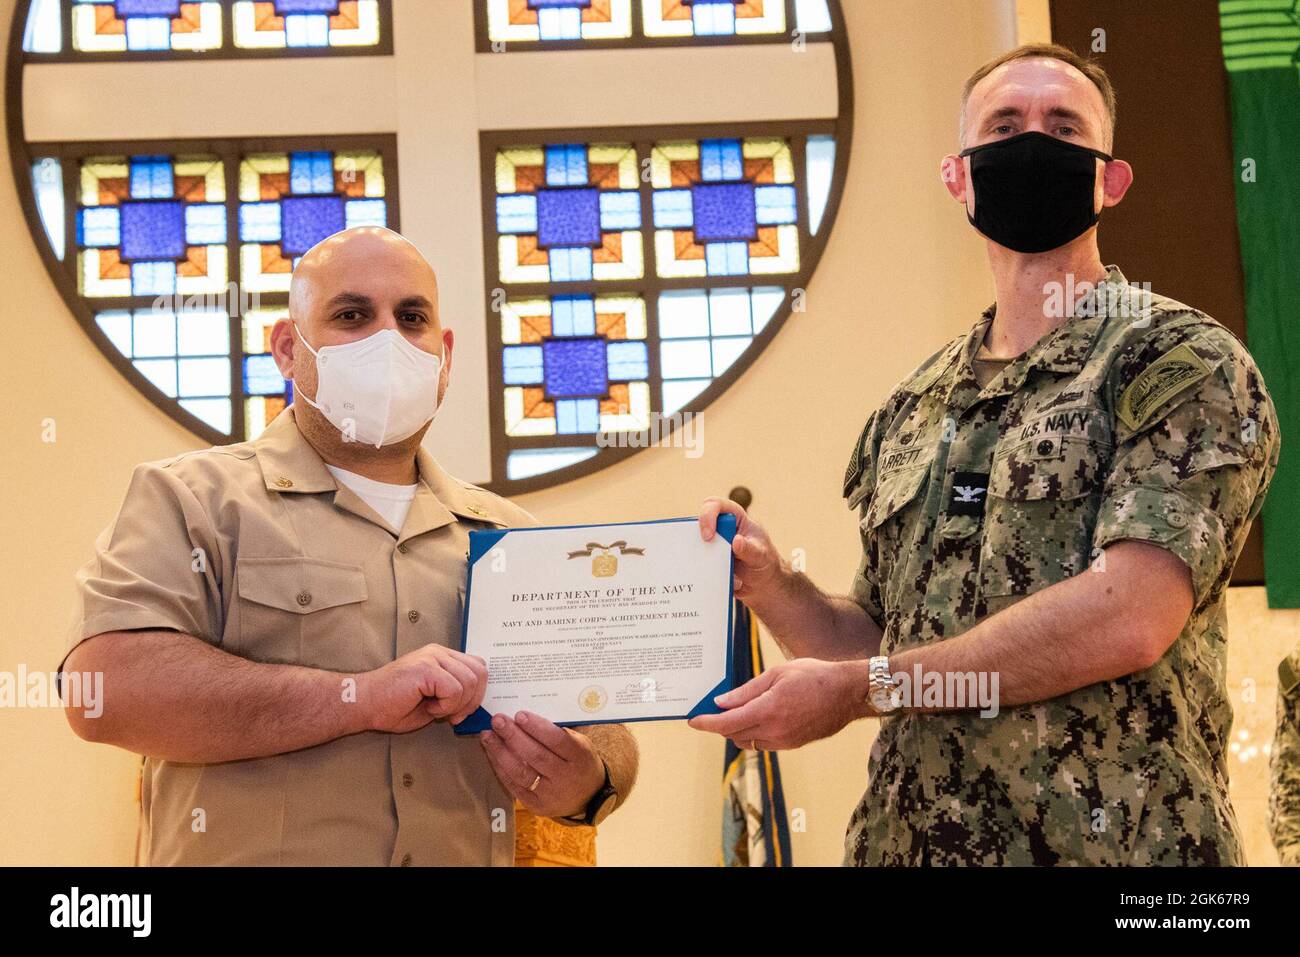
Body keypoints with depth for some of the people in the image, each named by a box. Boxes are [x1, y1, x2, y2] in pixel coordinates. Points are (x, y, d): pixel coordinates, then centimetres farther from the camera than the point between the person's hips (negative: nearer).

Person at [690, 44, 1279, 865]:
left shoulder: (1185, 360, -7)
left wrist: (855, 689, -16)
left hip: (1115, 840, -5)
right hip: (906, 838, 5)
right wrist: (770, 587, -5)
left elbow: (1129, 618, -20)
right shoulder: (910, 414, 10)